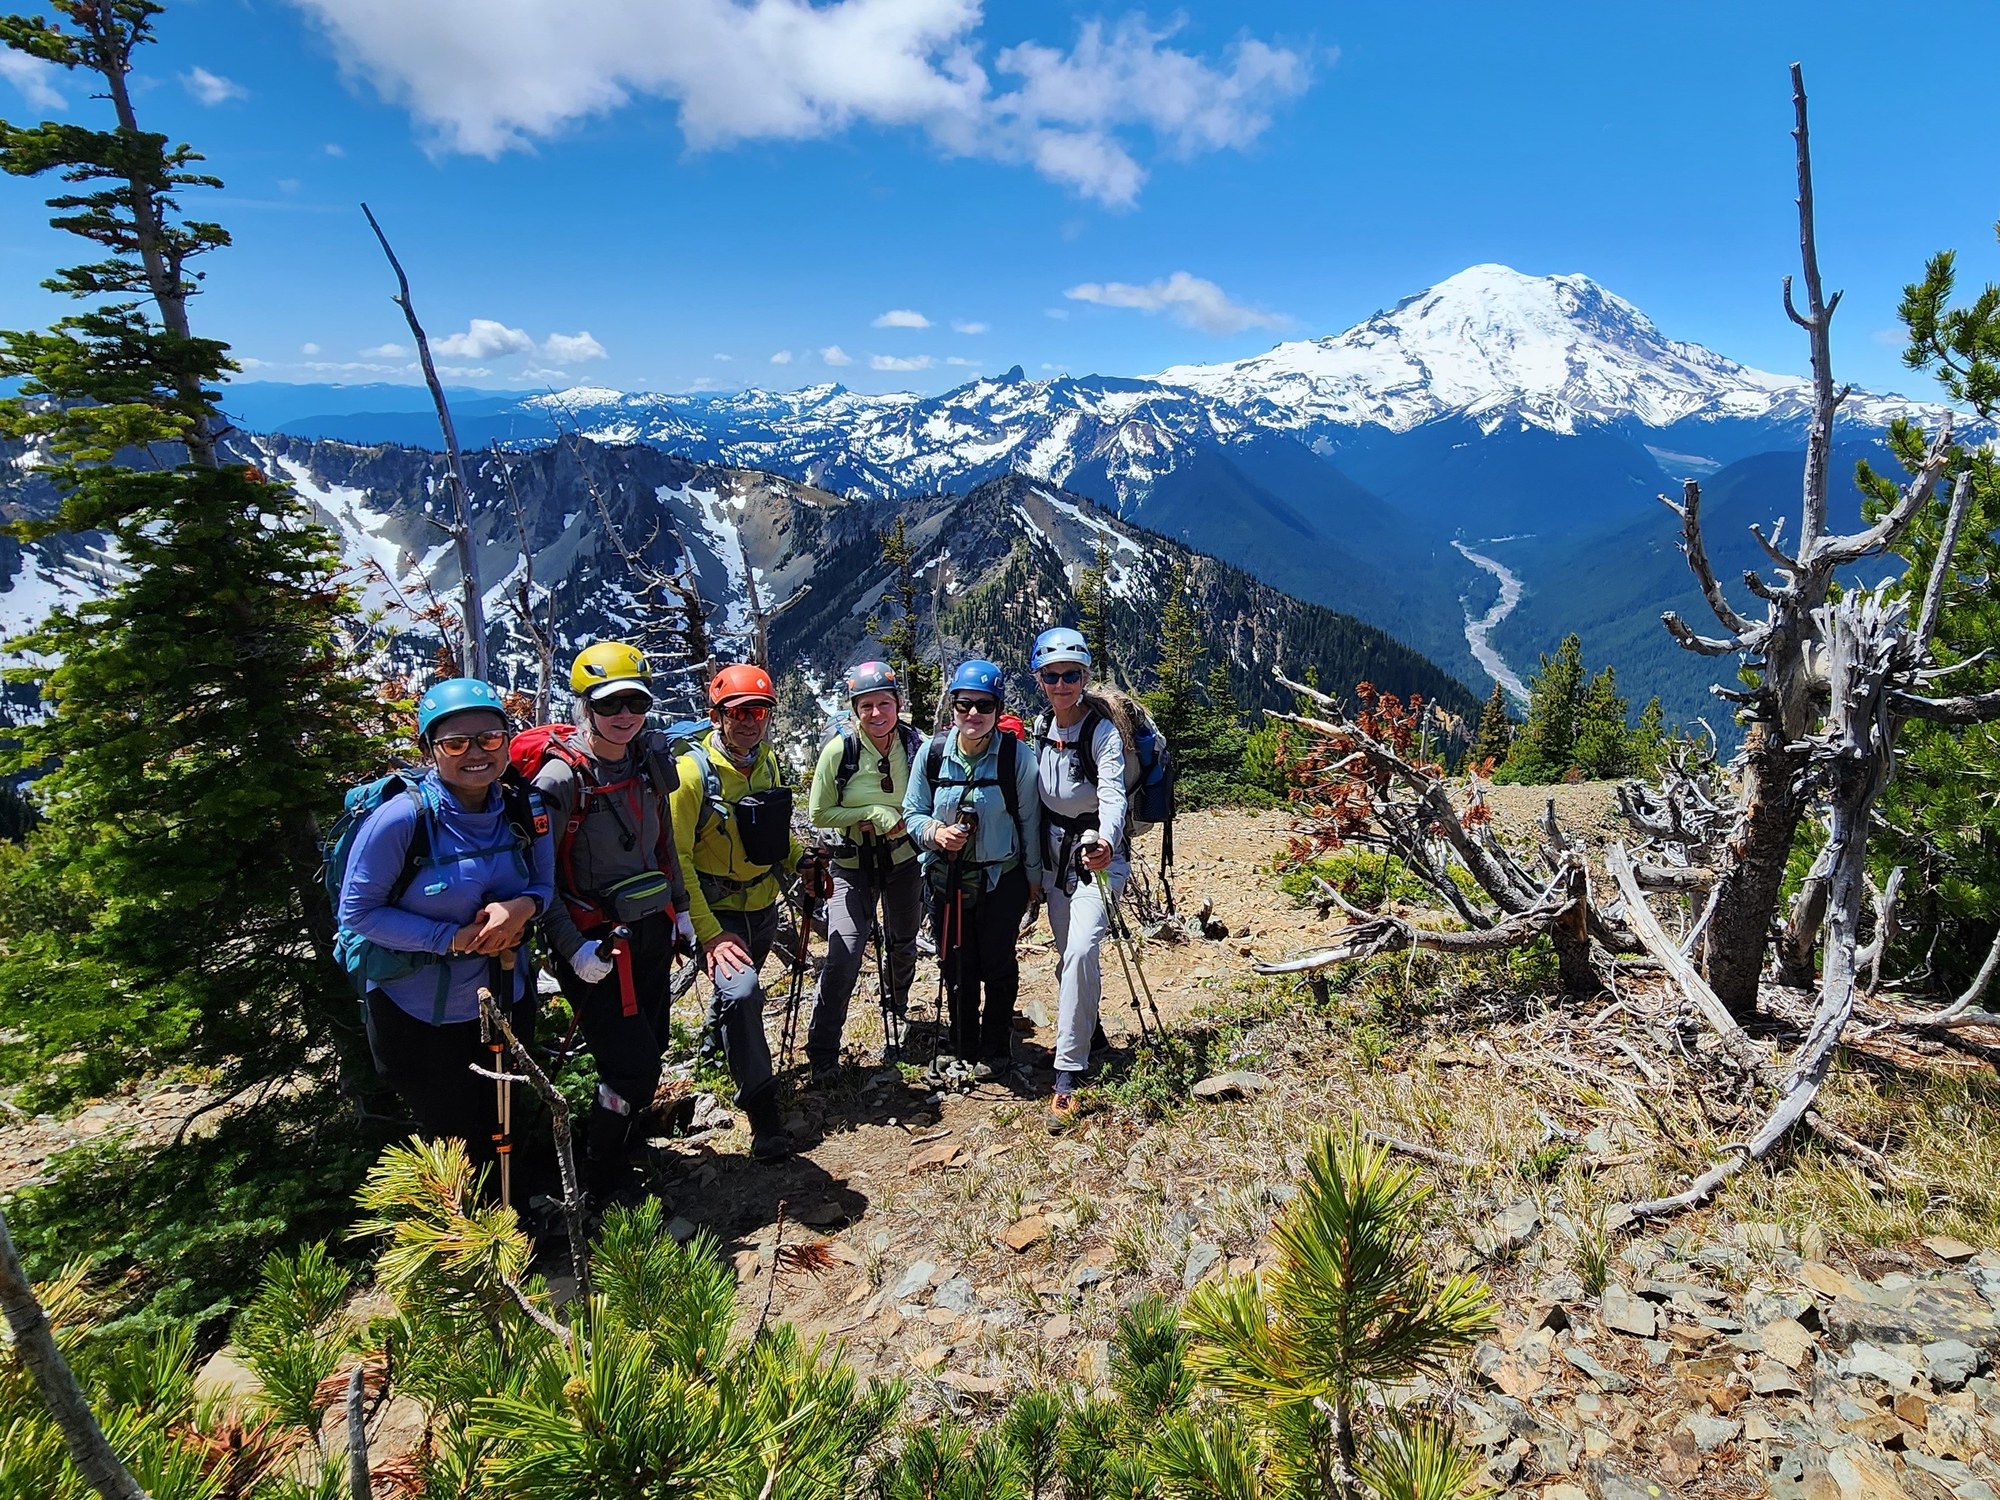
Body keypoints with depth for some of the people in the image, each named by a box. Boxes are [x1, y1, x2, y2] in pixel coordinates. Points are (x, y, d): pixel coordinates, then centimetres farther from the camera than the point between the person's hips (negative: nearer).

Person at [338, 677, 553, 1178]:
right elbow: (358, 912, -17)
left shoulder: (525, 811, -10)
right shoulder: (401, 819, -23)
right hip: (416, 1017, -4)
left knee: (502, 1134, 24)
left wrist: (523, 906, -23)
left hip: (504, 1001, 4)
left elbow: (544, 885, 1)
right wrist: (453, 939, -25)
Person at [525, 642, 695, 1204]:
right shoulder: (559, 779, -18)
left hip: (651, 932, 7)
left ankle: (618, 1144, 38)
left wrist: (680, 909, 17)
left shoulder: (651, 763, 2)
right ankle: (604, 1180, 18)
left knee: (650, 1048, 15)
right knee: (633, 1068, -6)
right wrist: (573, 949, -22)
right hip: (597, 945, -7)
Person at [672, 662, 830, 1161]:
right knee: (739, 993, -26)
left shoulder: (768, 762, 2)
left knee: (742, 995, 24)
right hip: (716, 912, -7)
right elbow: (676, 858, -21)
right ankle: (764, 1118, -15)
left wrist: (802, 862, -1)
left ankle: (718, 1042, 56)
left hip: (763, 908, 7)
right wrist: (710, 934, -26)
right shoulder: (693, 771, -19)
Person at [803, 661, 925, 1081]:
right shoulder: (839, 750, -17)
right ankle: (822, 1053, 1)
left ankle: (897, 1011, 51)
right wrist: (874, 814, -20)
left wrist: (902, 822, -17)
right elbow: (818, 814, -10)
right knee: (844, 955, -14)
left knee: (903, 944, 21)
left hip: (903, 861, 3)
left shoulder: (916, 746, -10)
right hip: (853, 865, -3)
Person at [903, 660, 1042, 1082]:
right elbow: (912, 811, 2)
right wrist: (934, 832, -19)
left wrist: (1033, 877, 2)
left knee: (998, 965, 9)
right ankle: (963, 1050, 30)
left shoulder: (1015, 755, -13)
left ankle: (995, 1049, 31)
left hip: (1002, 878, -2)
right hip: (948, 878, 2)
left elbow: (1029, 821, -4)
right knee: (956, 967, 11)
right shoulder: (932, 753, -8)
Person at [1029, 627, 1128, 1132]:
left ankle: (1067, 1076, -16)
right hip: (1055, 853, 6)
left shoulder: (1103, 731, -17)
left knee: (1081, 951, -21)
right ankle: (1089, 1032, 40)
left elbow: (1113, 793, -31)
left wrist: (1105, 840, -51)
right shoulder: (1040, 727, 2)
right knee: (1068, 955, 15)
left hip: (1098, 852, -6)